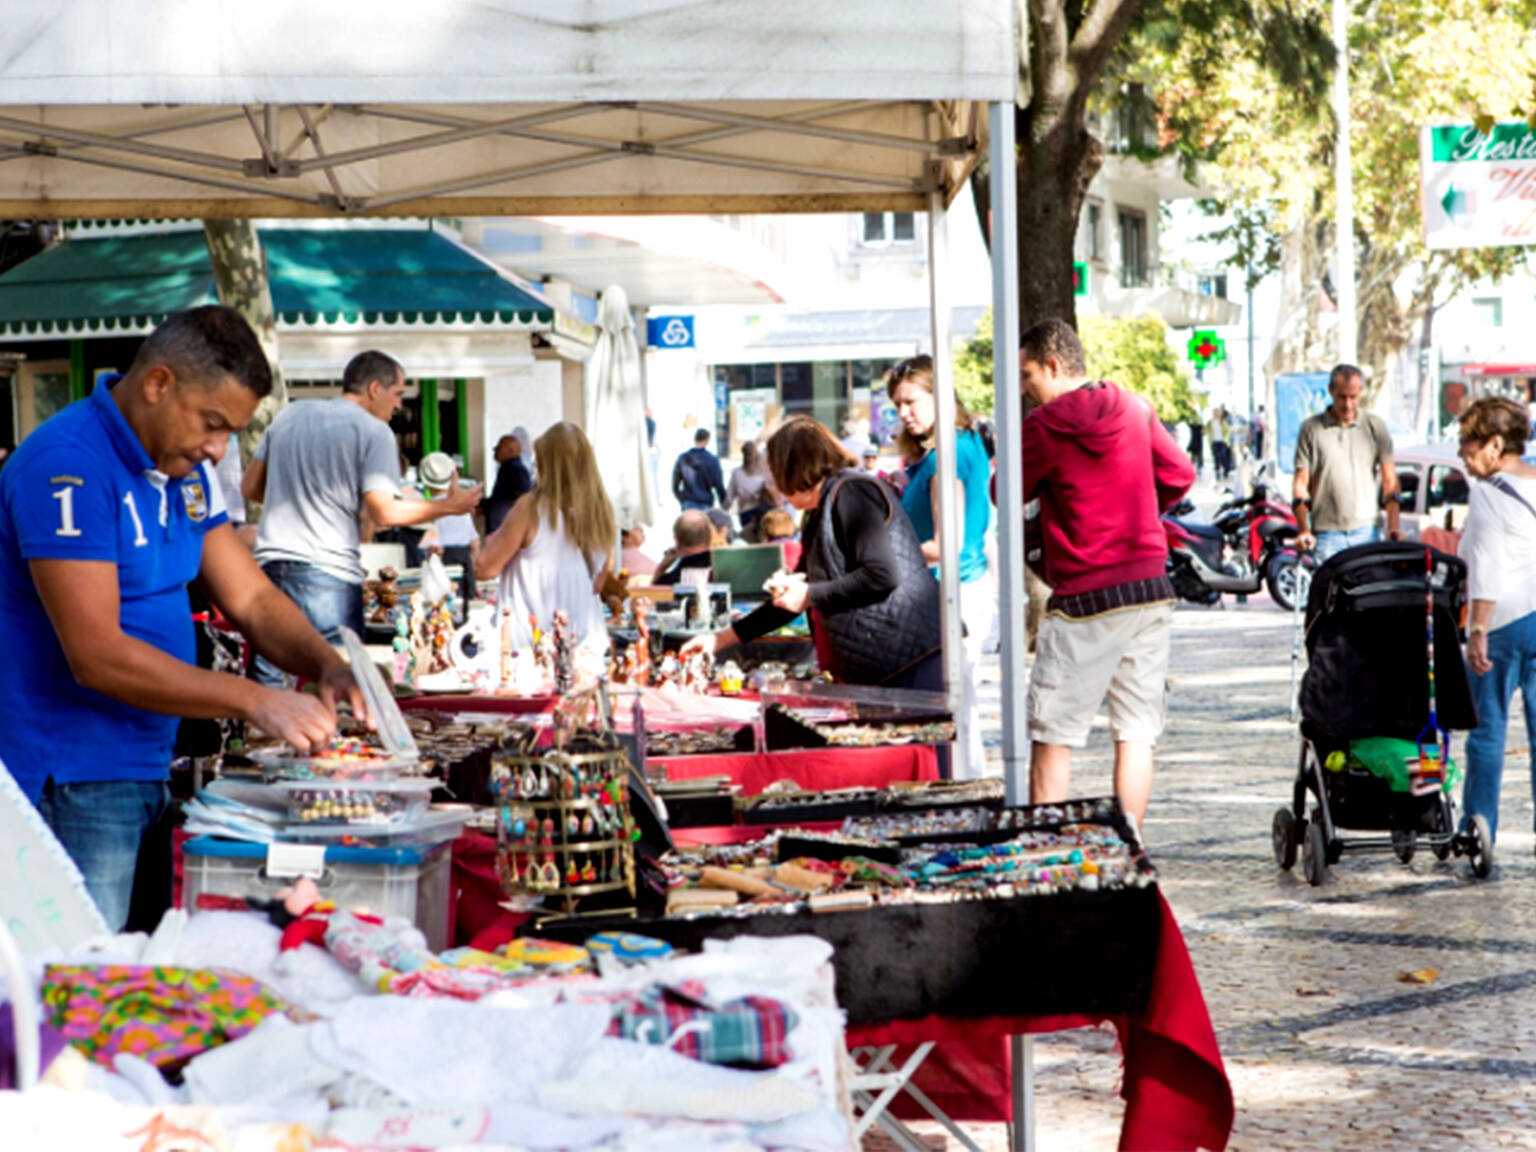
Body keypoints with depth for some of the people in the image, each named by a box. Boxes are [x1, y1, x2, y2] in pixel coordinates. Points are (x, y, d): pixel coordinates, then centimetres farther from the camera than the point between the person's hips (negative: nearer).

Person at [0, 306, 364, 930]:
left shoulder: (185, 469, 11)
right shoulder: (68, 468, -19)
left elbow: (251, 598, 13)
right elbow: (97, 658, -24)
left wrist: (327, 665, -7)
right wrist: (254, 701, -25)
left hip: (145, 772, 9)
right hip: (72, 786, -9)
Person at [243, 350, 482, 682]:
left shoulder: (289, 415, 15)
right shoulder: (374, 432, -3)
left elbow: (250, 487, 18)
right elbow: (384, 512, -12)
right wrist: (448, 506, 0)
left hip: (271, 564, 5)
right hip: (329, 573, -5)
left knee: (267, 682, 8)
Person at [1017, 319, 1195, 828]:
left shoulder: (1045, 426, -9)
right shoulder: (1135, 409, 7)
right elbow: (1180, 475, 14)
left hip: (1084, 599, -6)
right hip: (1150, 589, 6)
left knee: (1051, 738, 0)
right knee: (1136, 735, 7)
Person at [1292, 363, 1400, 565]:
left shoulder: (1375, 426, 8)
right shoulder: (1311, 428, 5)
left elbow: (1390, 482, 7)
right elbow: (1301, 482, 4)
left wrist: (1393, 532, -4)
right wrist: (1303, 530, -8)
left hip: (1366, 531, 1)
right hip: (1326, 533, -1)